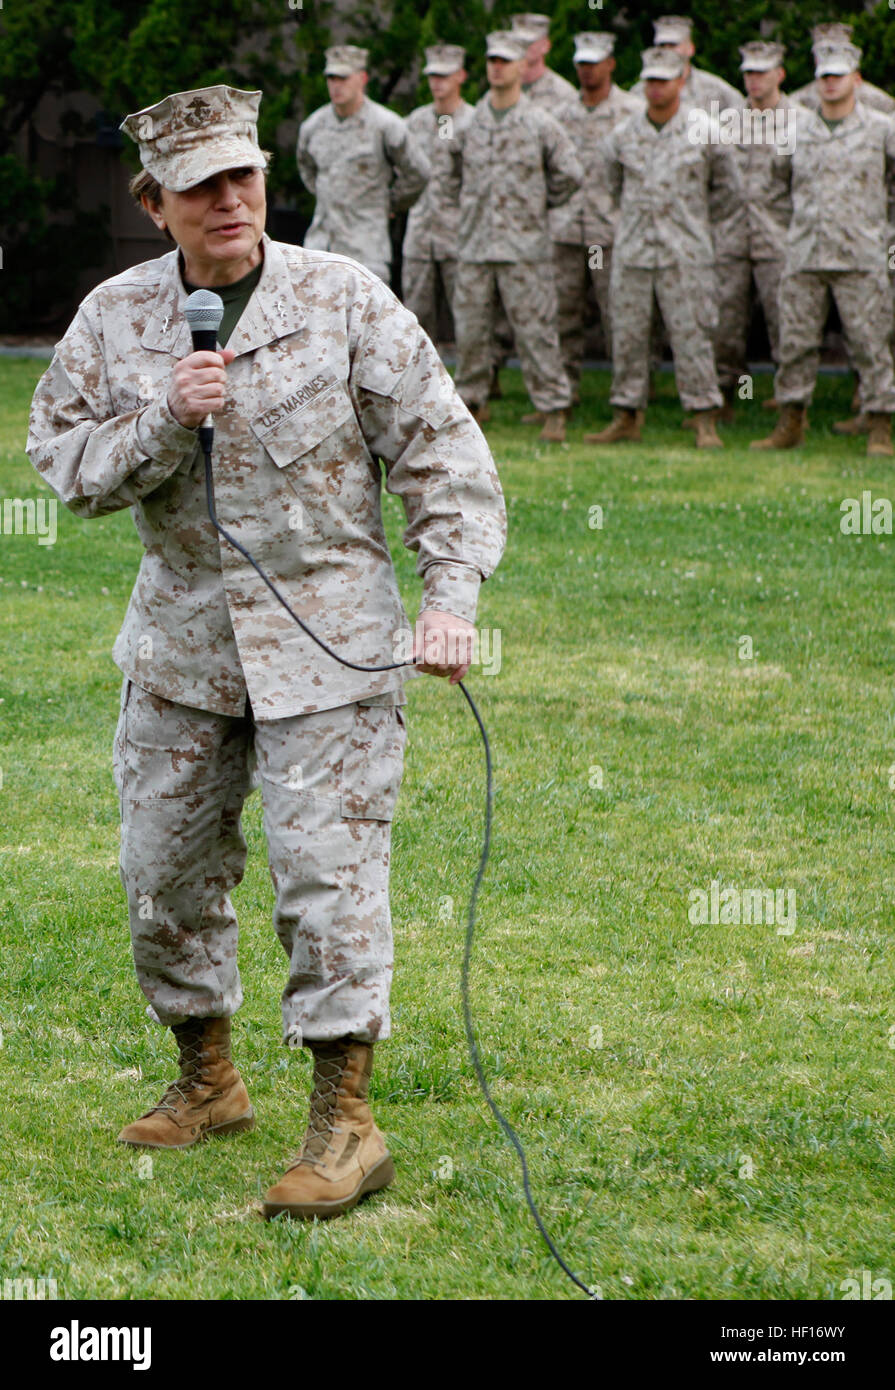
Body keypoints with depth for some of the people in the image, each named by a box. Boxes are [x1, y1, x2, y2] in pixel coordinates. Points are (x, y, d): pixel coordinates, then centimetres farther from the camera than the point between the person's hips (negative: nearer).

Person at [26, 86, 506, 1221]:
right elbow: (66, 466, 0)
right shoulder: (115, 319, 2)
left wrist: (451, 594, -12)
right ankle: (206, 1078, 30)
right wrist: (165, 420, -17)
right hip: (181, 636, 4)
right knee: (164, 869, 10)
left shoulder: (342, 300, -6)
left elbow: (440, 451, -3)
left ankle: (345, 1120, 0)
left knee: (327, 870, -8)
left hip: (326, 637, -4)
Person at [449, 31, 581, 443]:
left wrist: (539, 203, 11)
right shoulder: (468, 123, 8)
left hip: (523, 244, -3)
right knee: (470, 328, 6)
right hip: (474, 244, 3)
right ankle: (470, 402, 17)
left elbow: (568, 175, 9)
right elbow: (454, 173, 23)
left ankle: (553, 409, -1)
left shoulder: (540, 125, -1)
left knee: (535, 331, -5)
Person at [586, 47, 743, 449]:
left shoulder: (706, 134, -1)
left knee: (691, 336, -5)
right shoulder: (622, 136, 6)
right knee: (627, 335, 3)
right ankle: (626, 416, 12)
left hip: (685, 253, -3)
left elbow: (730, 192, 10)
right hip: (631, 250, 3)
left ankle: (706, 423, -1)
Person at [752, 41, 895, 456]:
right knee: (796, 340, 3)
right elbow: (779, 172, 24)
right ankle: (790, 424, 10)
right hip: (804, 254, 3)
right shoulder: (797, 128, 10)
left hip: (860, 255, -3)